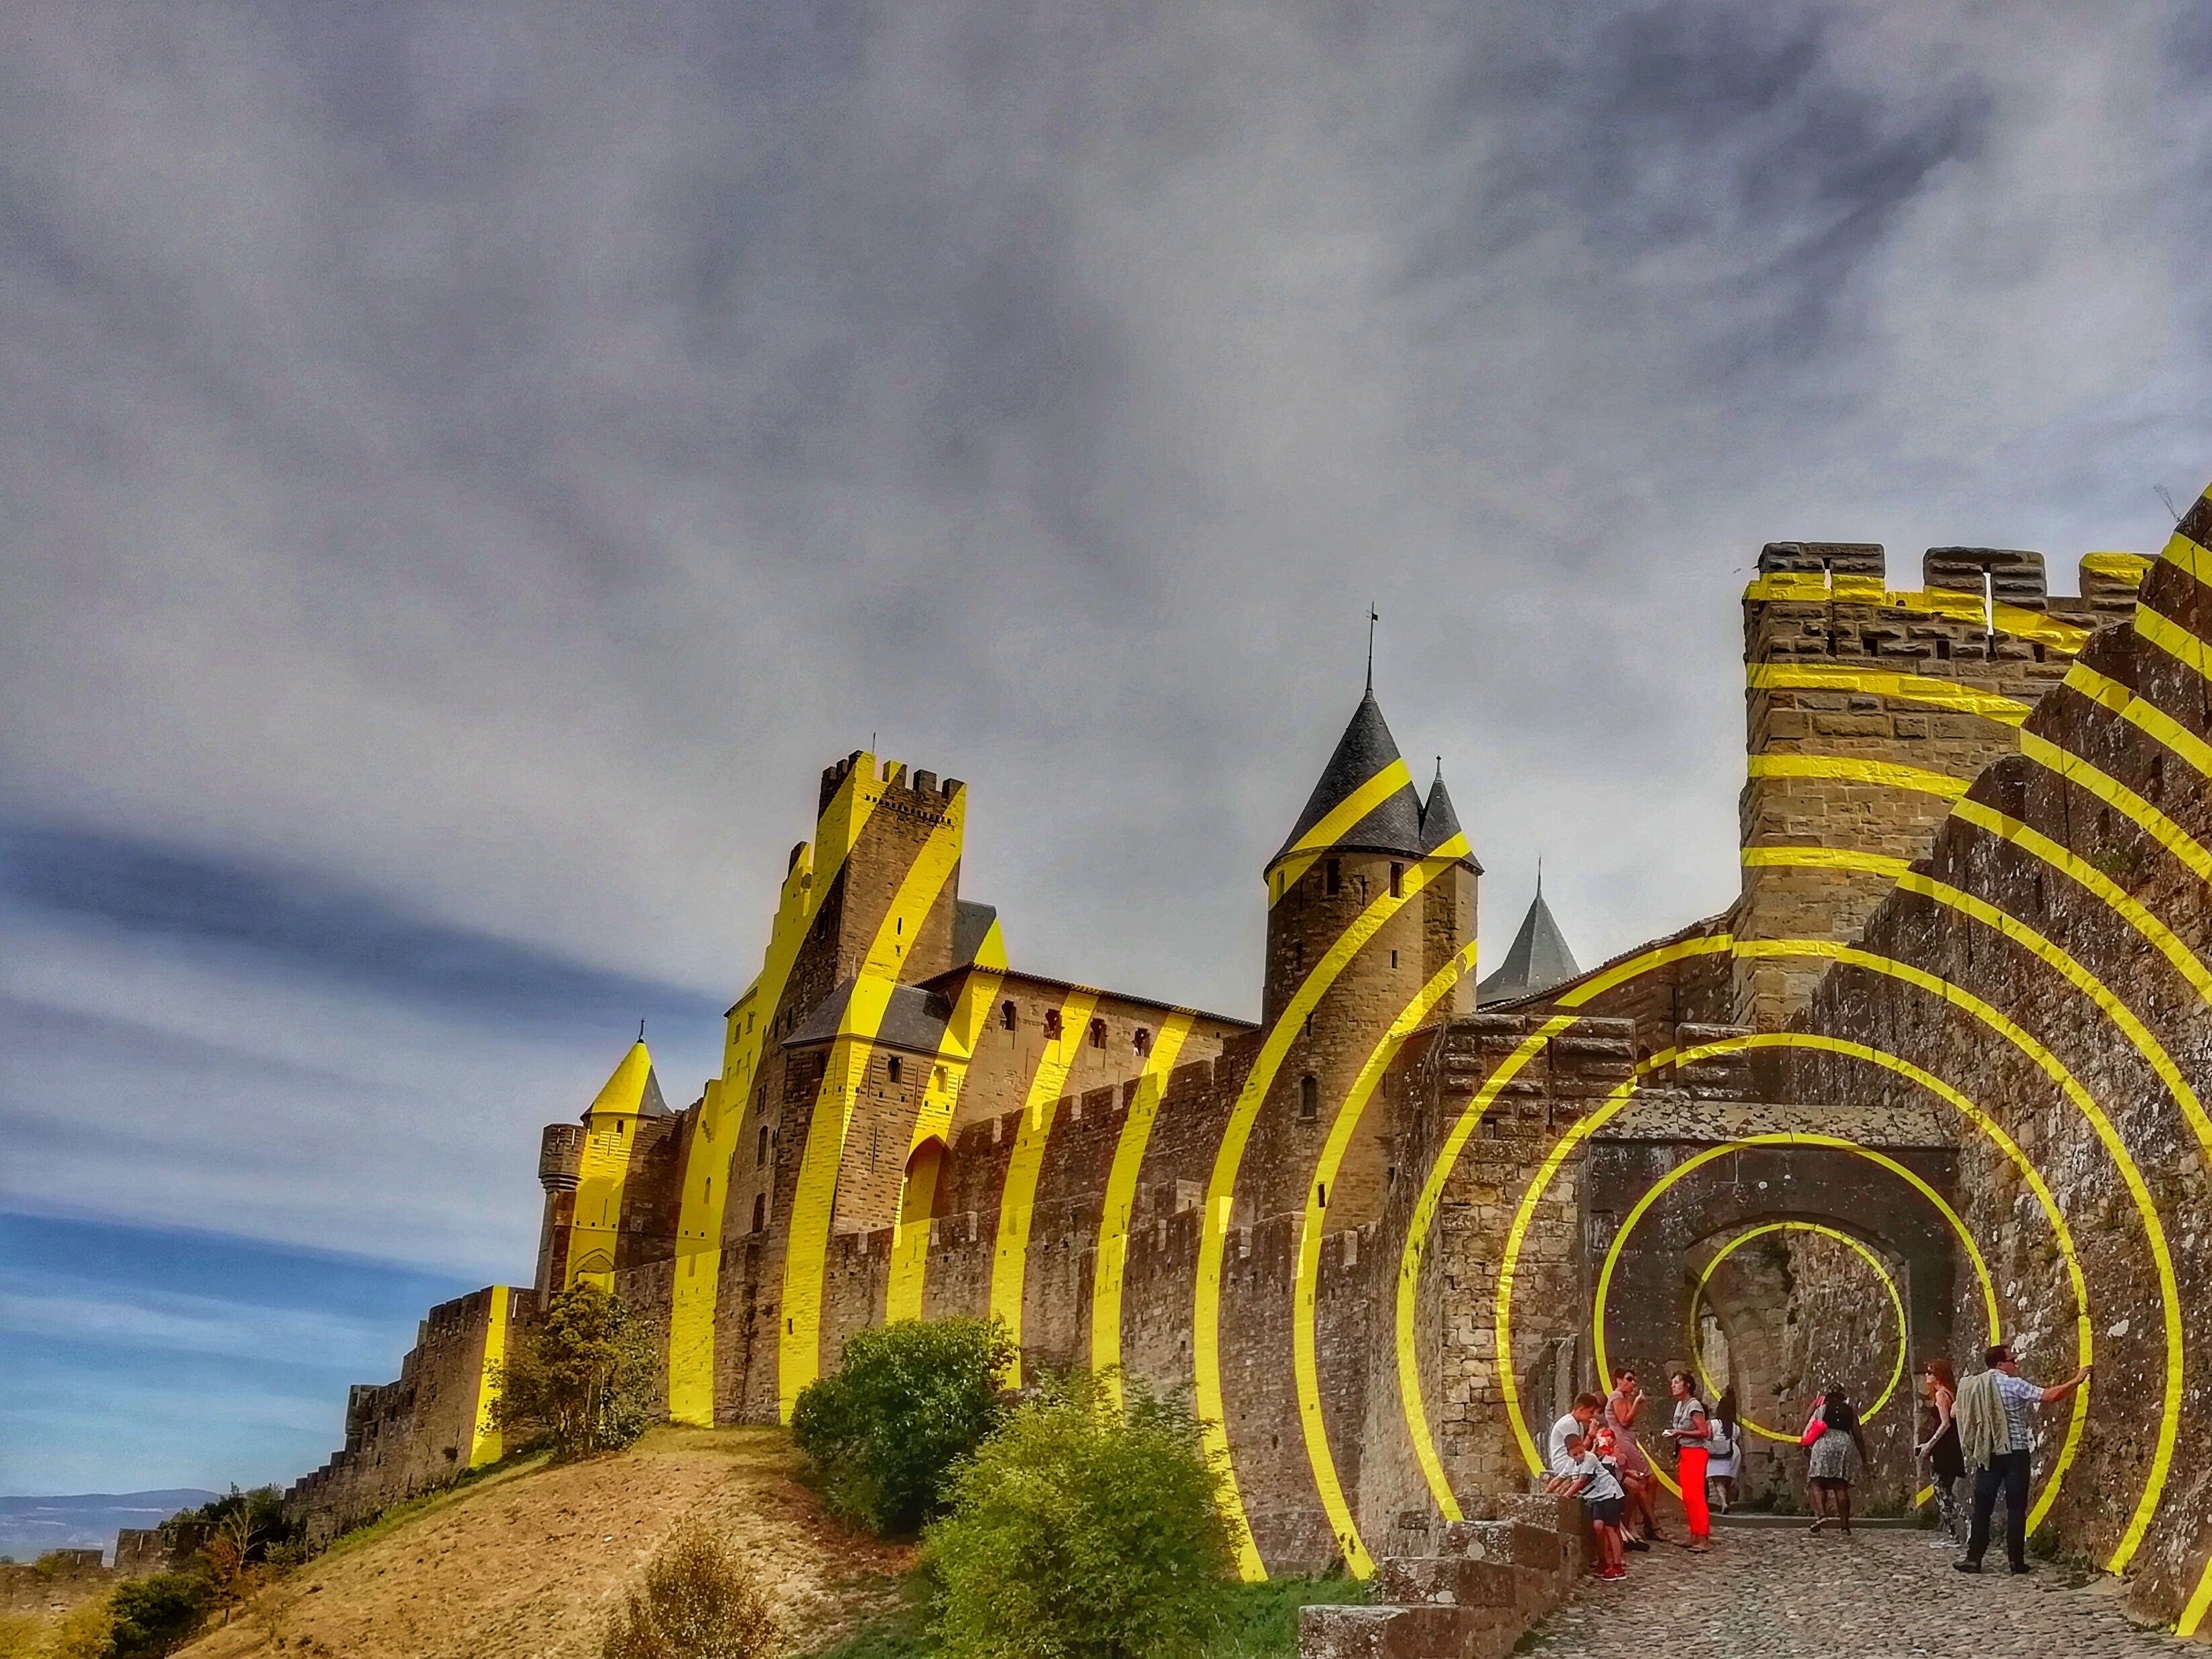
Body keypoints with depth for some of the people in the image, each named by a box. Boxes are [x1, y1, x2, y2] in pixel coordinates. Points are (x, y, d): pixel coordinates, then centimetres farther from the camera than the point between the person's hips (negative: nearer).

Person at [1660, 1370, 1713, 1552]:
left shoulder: (1694, 1405, -13)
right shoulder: (1679, 1405, 12)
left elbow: (1704, 1432, -17)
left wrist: (1679, 1433, -19)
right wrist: (1672, 1433, 5)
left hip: (1695, 1452, -9)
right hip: (1683, 1453, 9)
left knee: (1695, 1496, -12)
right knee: (1688, 1497, 10)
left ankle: (1704, 1538, -11)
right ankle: (1695, 1535, 16)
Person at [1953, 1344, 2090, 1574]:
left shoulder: (1973, 1386, 7)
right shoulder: (2014, 1384, -9)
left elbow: (1955, 1412, 11)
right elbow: (2048, 1396, -15)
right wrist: (2076, 1381, -7)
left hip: (1987, 1454, 4)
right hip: (2015, 1452, -4)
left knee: (1982, 1506, 6)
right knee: (2016, 1507, 2)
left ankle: (1973, 1558, 3)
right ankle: (2016, 1560, 2)